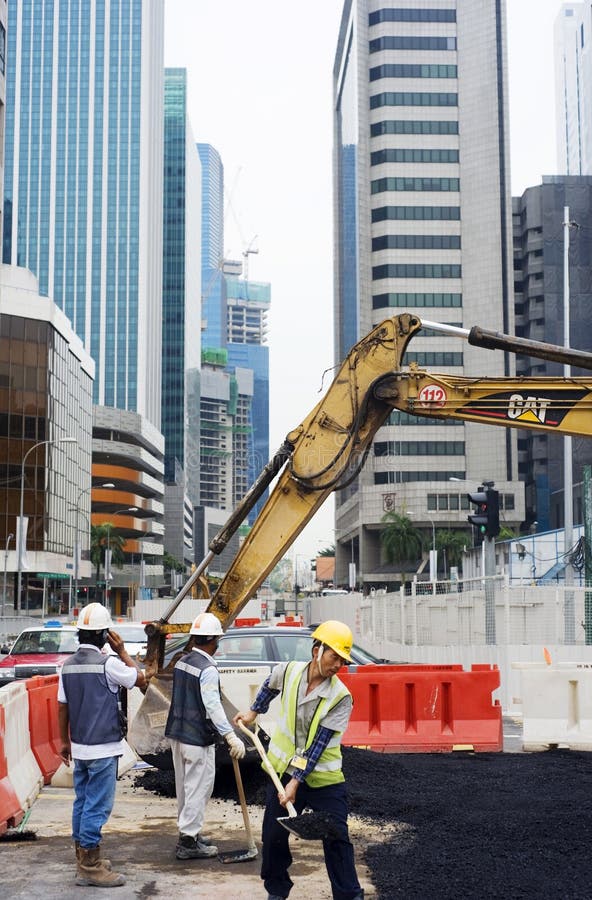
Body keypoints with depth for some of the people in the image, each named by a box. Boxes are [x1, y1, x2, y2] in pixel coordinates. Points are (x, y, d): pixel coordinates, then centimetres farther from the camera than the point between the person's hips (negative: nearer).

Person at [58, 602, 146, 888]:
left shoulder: (69, 665, 6)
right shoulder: (108, 663, -16)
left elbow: (62, 707, 10)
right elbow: (140, 679, -3)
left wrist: (65, 741, 19)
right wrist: (121, 651, 1)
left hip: (79, 747, 8)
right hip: (103, 749, -8)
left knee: (82, 802, 14)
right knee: (97, 807, -3)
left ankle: (83, 858, 23)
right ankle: (89, 867, 0)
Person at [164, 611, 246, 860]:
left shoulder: (182, 661, 8)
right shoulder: (208, 669, -19)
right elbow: (213, 706, -27)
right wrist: (230, 736, -32)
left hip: (177, 733, 9)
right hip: (198, 739, -9)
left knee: (185, 786, 17)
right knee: (198, 788, -1)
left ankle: (188, 832, 28)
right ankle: (188, 842, 2)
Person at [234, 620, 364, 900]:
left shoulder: (341, 697, -17)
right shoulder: (287, 671, -9)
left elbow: (319, 745, -20)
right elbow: (270, 686, 18)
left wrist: (296, 782, -23)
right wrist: (253, 712, 29)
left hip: (324, 778, -3)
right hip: (283, 769, 3)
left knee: (337, 839, -3)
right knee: (274, 835, 11)